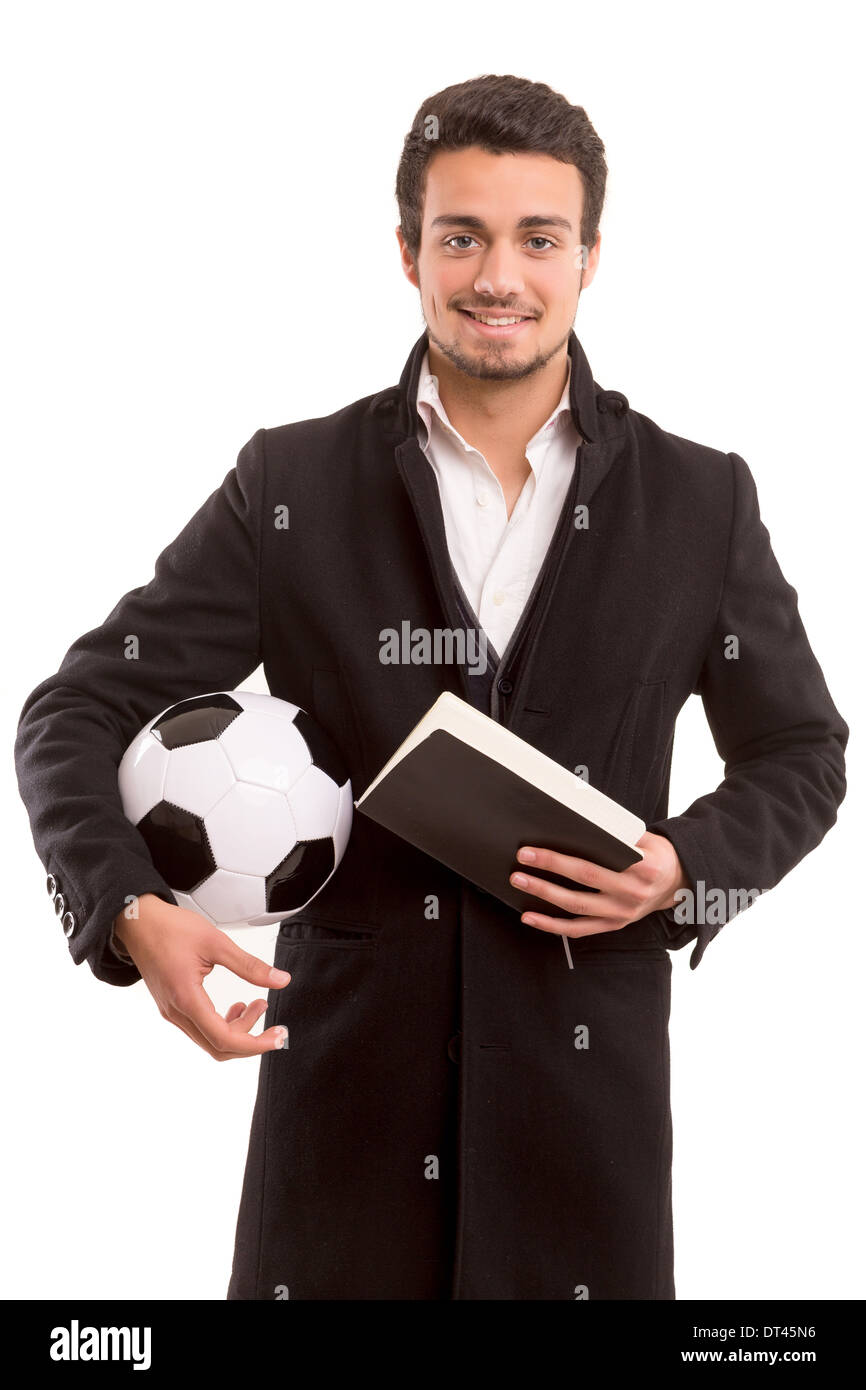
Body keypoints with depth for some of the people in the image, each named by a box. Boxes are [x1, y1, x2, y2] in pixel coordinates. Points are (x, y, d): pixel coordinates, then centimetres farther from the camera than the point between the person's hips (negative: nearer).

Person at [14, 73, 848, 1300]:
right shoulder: (290, 487, -1)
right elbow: (76, 716, -1)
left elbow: (802, 755, 13)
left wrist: (686, 867, -7)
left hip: (588, 1074, 1)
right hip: (345, 1076, 0)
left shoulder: (703, 503, 2)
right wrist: (132, 911, -20)